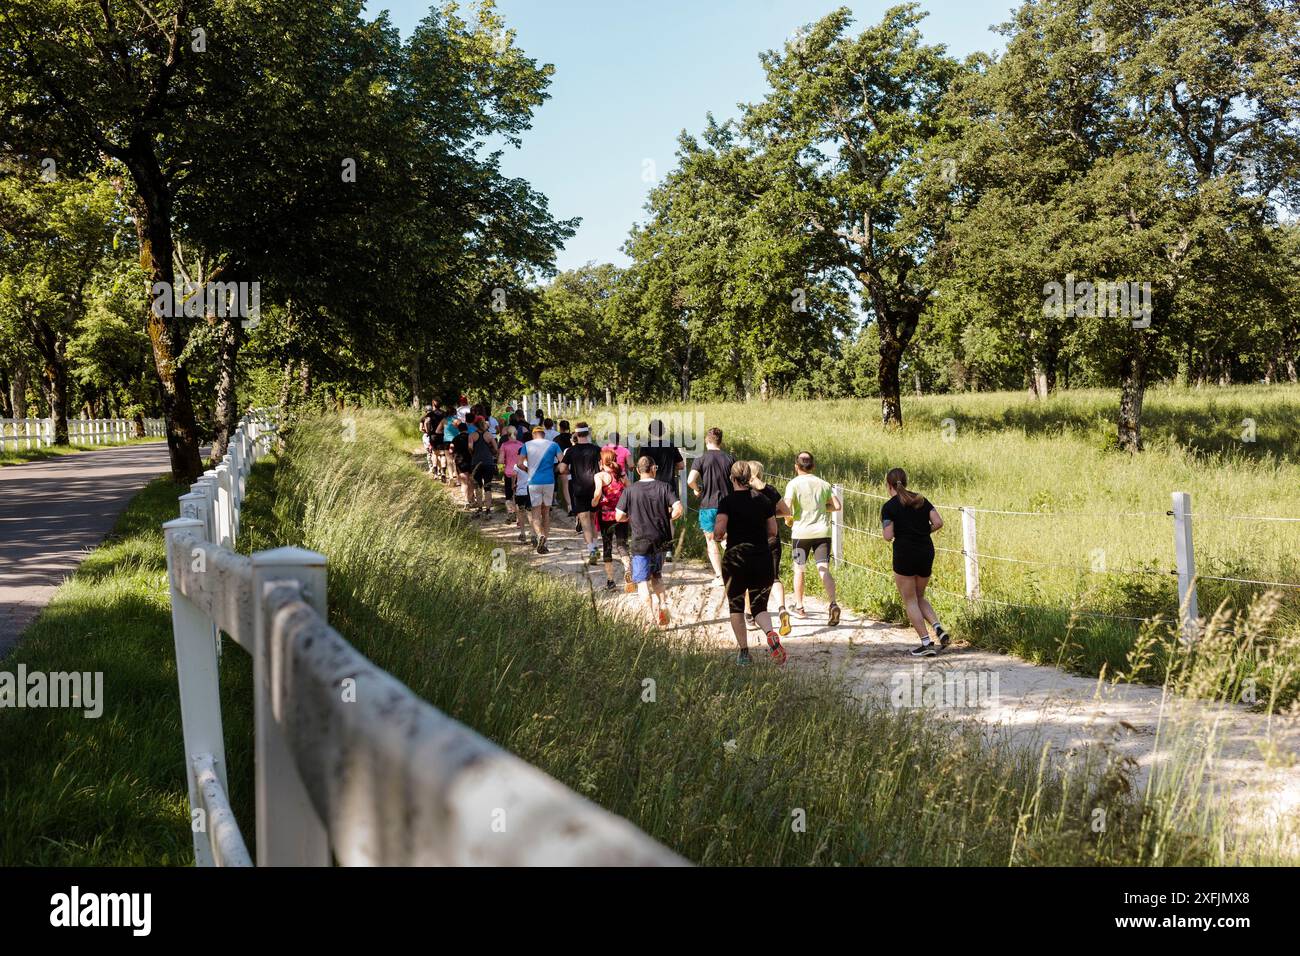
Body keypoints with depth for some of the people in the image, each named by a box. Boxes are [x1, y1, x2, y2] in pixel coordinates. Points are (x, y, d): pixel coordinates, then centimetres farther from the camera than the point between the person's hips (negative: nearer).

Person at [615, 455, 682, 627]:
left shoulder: (630, 490, -6)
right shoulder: (664, 487, -3)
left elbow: (619, 516, -6)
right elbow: (678, 509, -12)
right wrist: (667, 518, 8)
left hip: (640, 542, -2)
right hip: (660, 540, 2)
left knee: (642, 580, 3)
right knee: (657, 575, 22)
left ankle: (651, 617, -7)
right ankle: (663, 604, 1)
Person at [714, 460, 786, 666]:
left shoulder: (727, 502, -7)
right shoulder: (763, 500, 4)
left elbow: (719, 529, -18)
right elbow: (773, 531, 7)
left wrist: (720, 536, 4)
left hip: (736, 558, -3)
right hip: (762, 558, 3)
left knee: (736, 607, 13)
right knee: (759, 606, 10)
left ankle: (743, 651, 11)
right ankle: (771, 634, -21)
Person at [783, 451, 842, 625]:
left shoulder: (794, 484, -6)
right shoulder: (823, 484, 6)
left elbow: (786, 507, -16)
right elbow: (836, 506, 3)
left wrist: (789, 518, 4)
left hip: (801, 532, -2)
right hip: (822, 531, 2)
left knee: (799, 569, 16)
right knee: (824, 570, -4)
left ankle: (799, 607, 24)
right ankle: (833, 603, -24)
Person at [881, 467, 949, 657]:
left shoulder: (889, 507, -7)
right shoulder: (921, 500, 8)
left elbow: (888, 536, -14)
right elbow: (938, 523, -1)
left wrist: (884, 528, 7)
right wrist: (923, 533, 14)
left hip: (905, 554, -5)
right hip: (927, 552, 5)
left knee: (910, 601, 6)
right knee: (919, 597, 20)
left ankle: (927, 643, 0)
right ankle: (939, 629, -1)